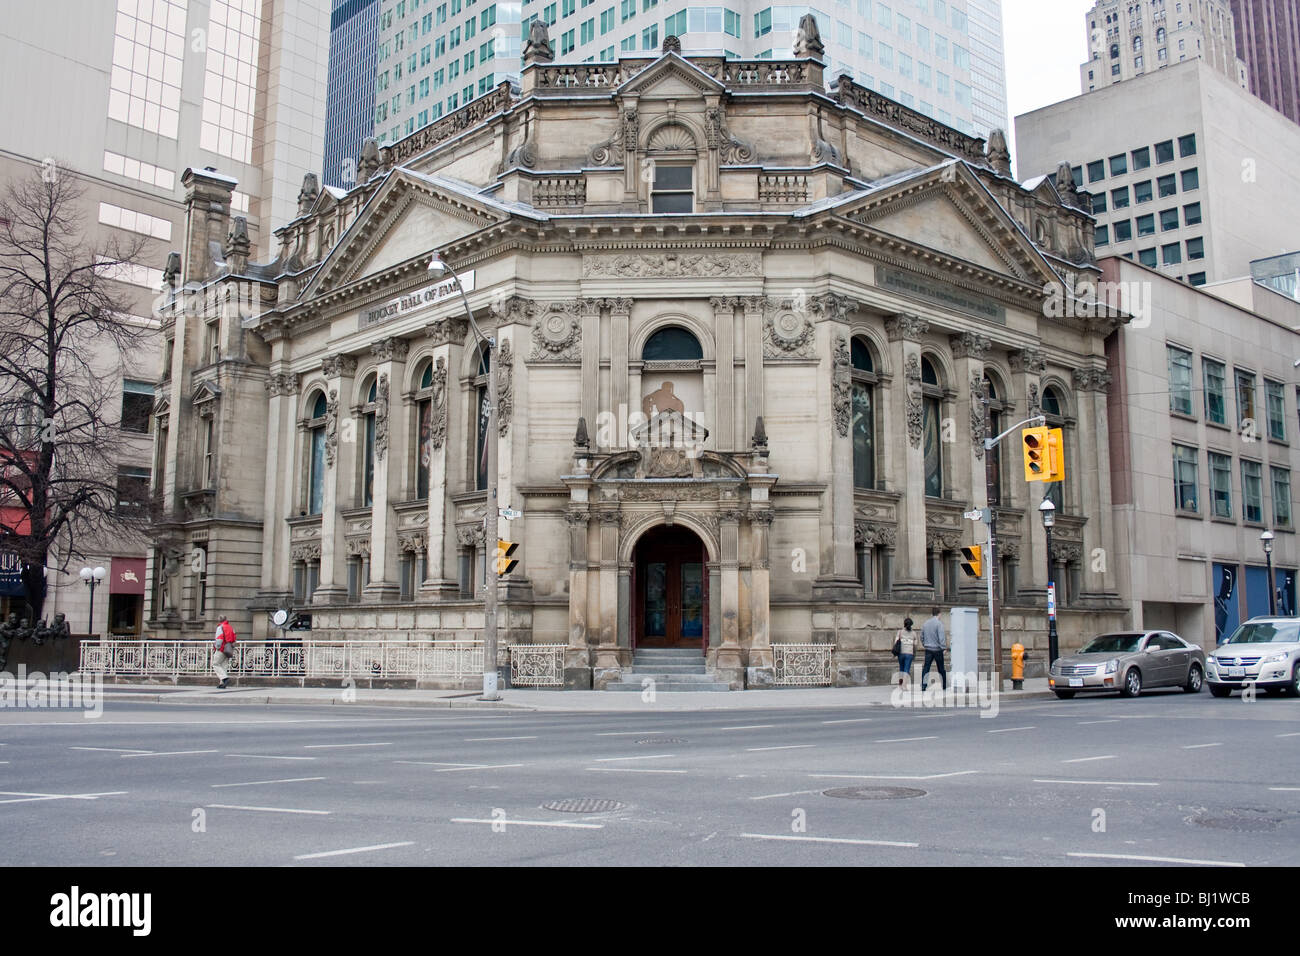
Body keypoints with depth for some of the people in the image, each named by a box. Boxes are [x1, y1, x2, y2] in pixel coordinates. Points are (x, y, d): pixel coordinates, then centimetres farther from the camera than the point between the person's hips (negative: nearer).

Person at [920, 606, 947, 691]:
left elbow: (922, 637, 14)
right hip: (937, 649, -4)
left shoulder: (925, 624, 7)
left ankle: (923, 686, -3)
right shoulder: (939, 623, -11)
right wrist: (943, 647, -9)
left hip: (928, 650, 4)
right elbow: (941, 637, -17)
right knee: (941, 669, 6)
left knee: (926, 668, 4)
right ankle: (945, 686, 12)